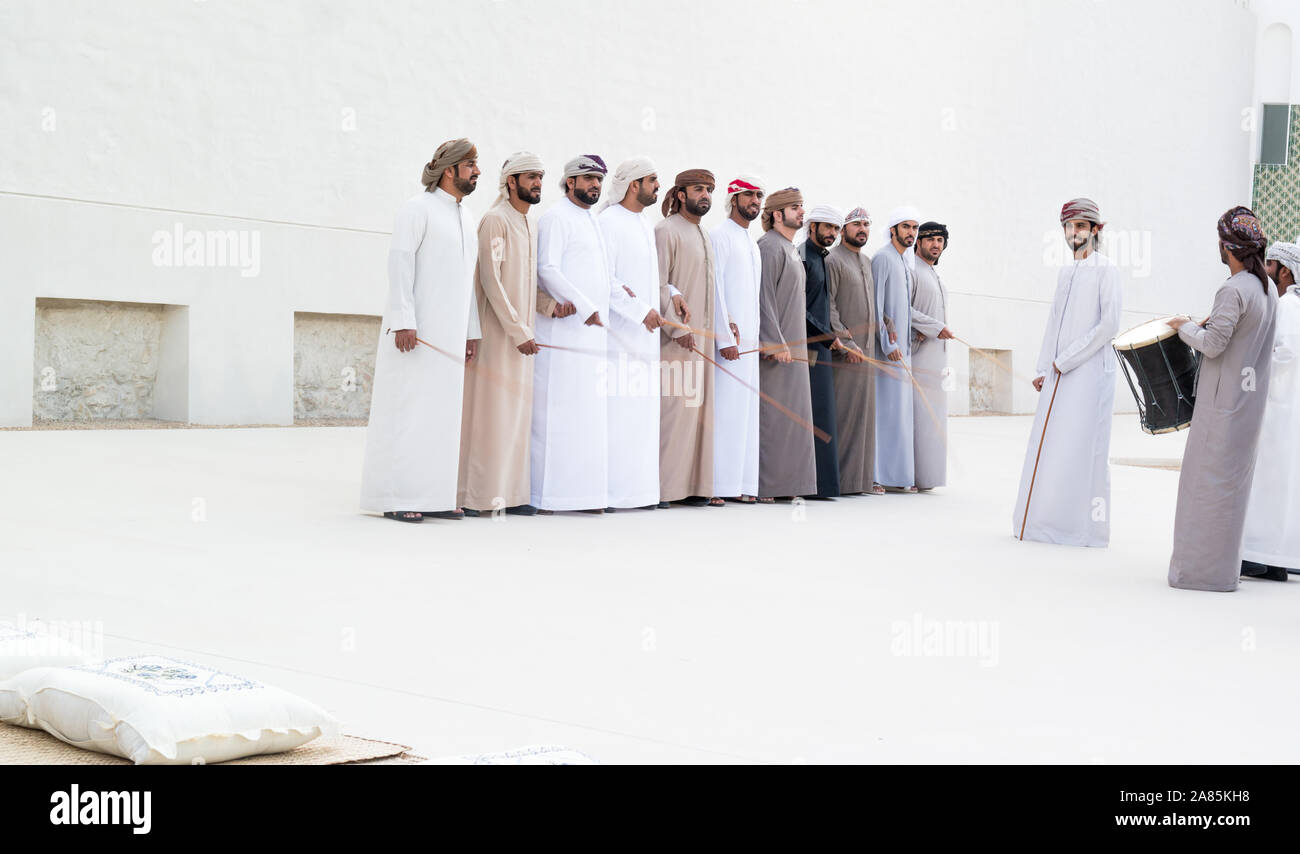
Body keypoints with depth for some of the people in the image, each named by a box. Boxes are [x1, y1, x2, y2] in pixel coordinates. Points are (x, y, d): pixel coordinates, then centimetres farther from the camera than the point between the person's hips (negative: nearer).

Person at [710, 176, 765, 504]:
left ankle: (742, 482, 10)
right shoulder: (720, 237, -4)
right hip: (728, 339, -8)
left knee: (746, 410, 7)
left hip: (748, 339, 8)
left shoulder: (751, 243, 21)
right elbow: (714, 287, -11)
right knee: (726, 408, -10)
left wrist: (754, 336, 15)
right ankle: (723, 485, -8)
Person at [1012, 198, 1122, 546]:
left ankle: (1085, 527, 0)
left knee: (1083, 448, -6)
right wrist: (1042, 369, 13)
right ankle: (1046, 521, 12)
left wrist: (1067, 359, -11)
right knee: (1046, 447, 5)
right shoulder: (1065, 273, 18)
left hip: (1090, 370, -7)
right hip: (1058, 374, 7)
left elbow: (1109, 324, -13)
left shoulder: (1105, 270, -4)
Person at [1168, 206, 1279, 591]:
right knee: (1233, 480, 15)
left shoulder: (1233, 290, -19)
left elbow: (1213, 344, -20)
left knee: (1207, 480, -2)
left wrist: (1185, 327, -4)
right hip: (1251, 399, 9)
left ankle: (1203, 569, 2)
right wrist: (1211, 324, 15)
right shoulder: (1268, 289, 9)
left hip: (1223, 401, -9)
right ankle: (1225, 565, 23)